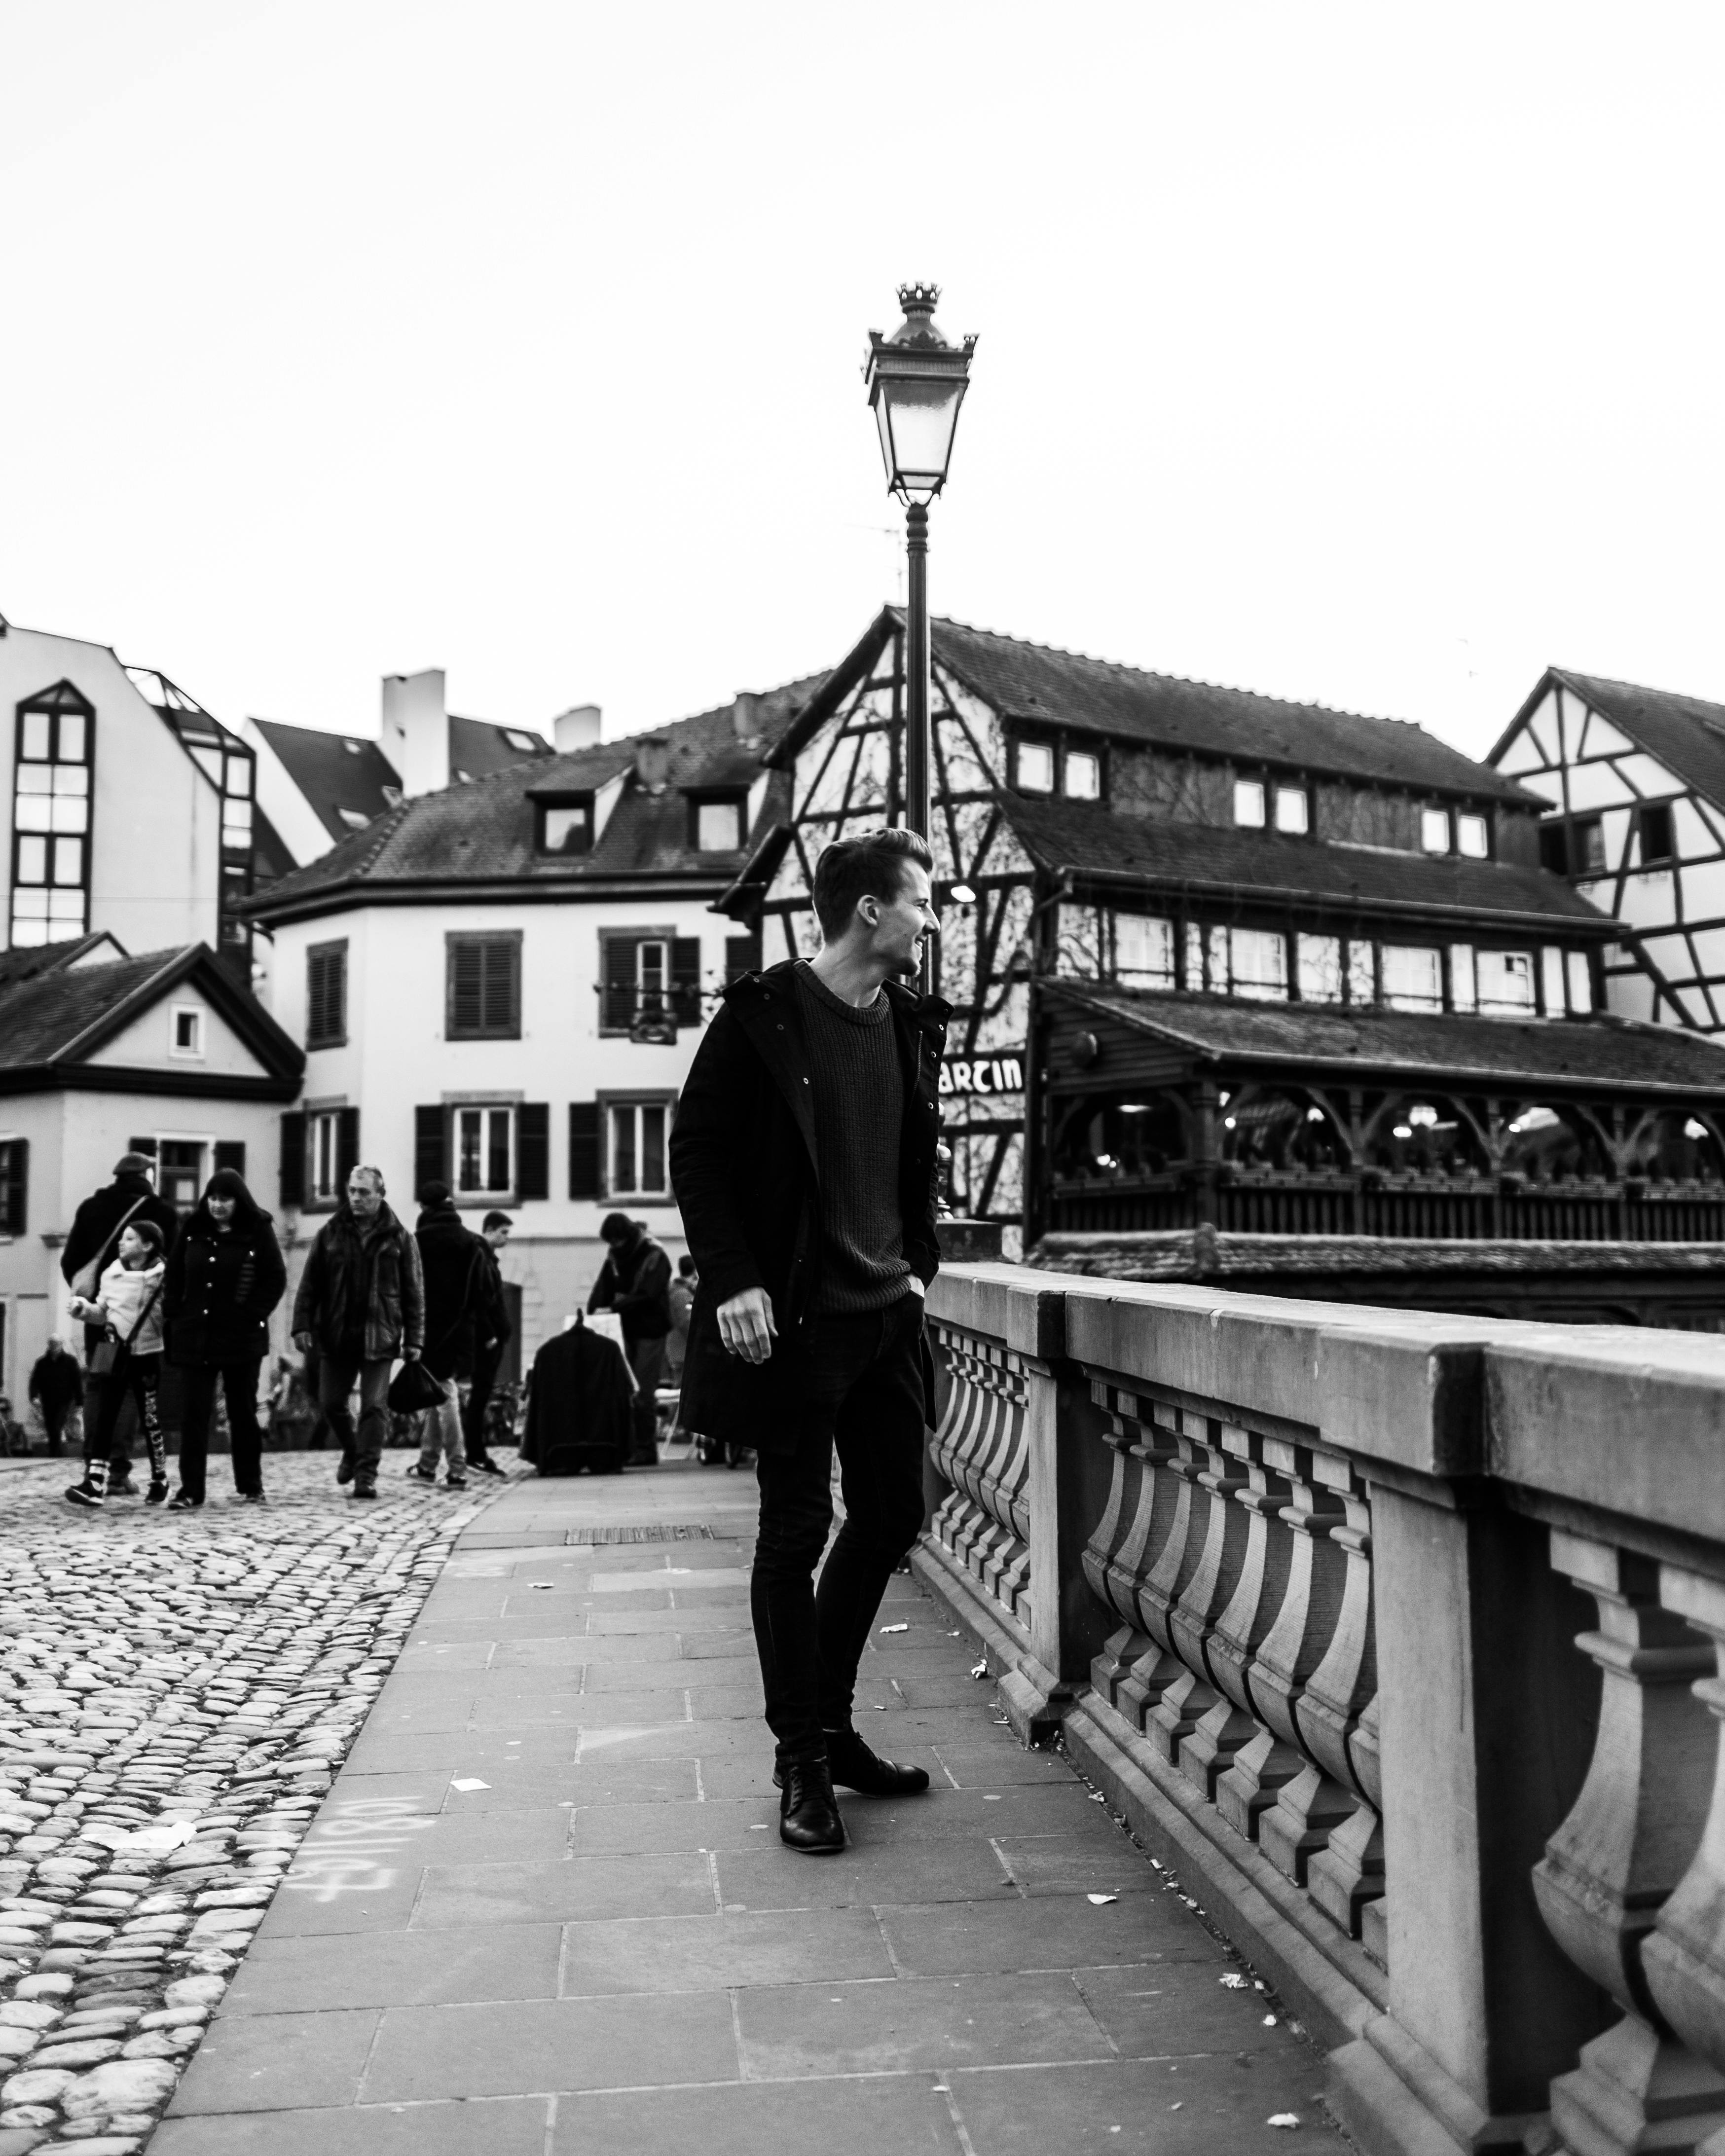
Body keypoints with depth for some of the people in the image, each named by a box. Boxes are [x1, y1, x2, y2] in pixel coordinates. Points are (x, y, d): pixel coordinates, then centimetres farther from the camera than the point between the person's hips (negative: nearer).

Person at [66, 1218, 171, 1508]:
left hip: (147, 1354, -4)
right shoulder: (111, 1274, 3)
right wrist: (84, 1308, -5)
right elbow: (102, 1313, 12)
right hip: (116, 1353, 4)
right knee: (103, 1418, -4)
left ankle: (159, 1481, 21)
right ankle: (95, 1483, -6)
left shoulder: (162, 1277, -10)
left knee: (151, 1420, 5)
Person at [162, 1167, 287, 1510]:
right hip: (195, 1336, 3)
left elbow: (276, 1279, -3)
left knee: (243, 1411, 7)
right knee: (193, 1412, -1)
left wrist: (254, 1315, -10)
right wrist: (176, 1314, 2)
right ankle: (190, 1491, 2)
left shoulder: (258, 1231, -4)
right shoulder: (193, 1230, 5)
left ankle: (250, 1486, 19)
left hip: (242, 1337, -2)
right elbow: (174, 1276, 12)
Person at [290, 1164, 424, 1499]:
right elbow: (310, 1284, 6)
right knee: (331, 1401, 9)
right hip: (336, 1334, 3)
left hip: (379, 1337, -2)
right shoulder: (330, 1233, 5)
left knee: (374, 1407, -4)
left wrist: (413, 1340, -4)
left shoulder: (399, 1238, 0)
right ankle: (352, 1452, 34)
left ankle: (366, 1475, 2)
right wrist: (302, 1324, -4)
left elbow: (414, 1293, 1)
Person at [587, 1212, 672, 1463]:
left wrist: (613, 1307, -25)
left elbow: (646, 1295, -20)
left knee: (643, 1392, -7)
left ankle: (646, 1450, -2)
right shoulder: (614, 1258, 9)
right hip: (627, 1330, 6)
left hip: (650, 1330, -6)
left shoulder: (654, 1257, -10)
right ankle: (631, 1447, 6)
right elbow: (602, 1291, 2)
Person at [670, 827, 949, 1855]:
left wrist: (919, 1262, 11)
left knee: (892, 1518, 11)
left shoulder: (911, 1024, 11)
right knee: (797, 1532, 1)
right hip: (793, 1317, -7)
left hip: (887, 1313, 7)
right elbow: (696, 1151, -8)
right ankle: (803, 1763, 13)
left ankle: (830, 1725, 28)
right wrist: (735, 1279, -15)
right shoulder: (764, 1014, -8)